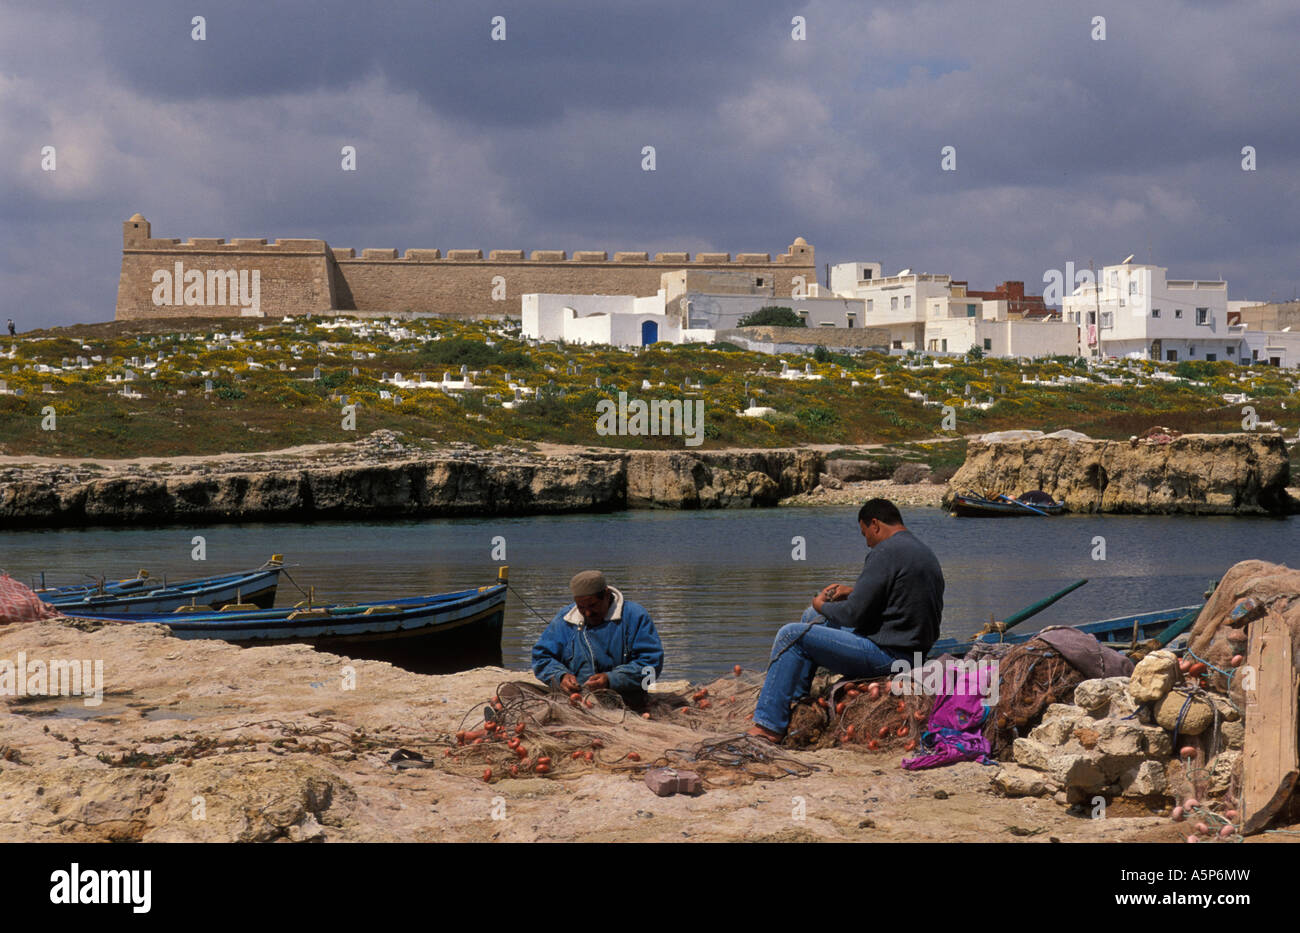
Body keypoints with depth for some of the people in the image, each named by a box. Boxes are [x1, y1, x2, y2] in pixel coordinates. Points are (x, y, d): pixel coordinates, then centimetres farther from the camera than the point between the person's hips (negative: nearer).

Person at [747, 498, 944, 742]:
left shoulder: (885, 553, -17)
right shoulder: (925, 553, 13)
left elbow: (855, 614, -19)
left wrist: (823, 606, 1)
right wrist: (854, 592, 20)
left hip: (886, 654, -10)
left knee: (791, 635, -8)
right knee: (812, 617, 24)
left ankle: (771, 726, -6)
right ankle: (795, 701, 28)